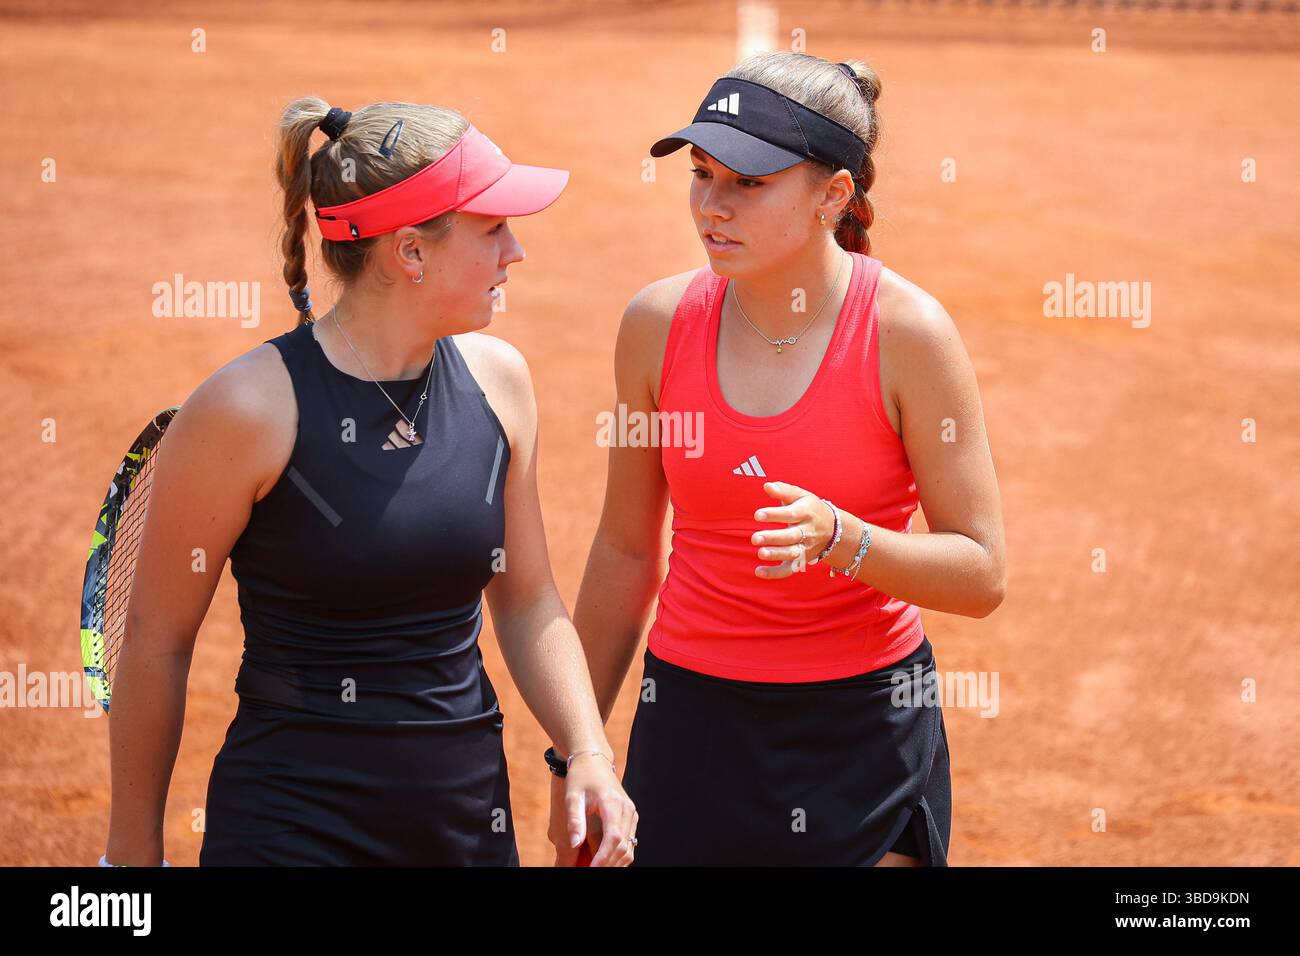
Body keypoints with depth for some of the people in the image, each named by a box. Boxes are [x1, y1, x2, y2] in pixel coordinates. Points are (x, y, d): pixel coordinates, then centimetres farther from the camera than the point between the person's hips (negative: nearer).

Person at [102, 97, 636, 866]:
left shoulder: (498, 378, 1)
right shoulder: (251, 406, -15)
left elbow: (527, 603, 10)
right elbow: (157, 640, -8)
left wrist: (589, 755, -4)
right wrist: (135, 848, -4)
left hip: (472, 814, 5)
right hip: (292, 826, -5)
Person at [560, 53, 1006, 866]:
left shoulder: (906, 332, -12)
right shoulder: (659, 324, -2)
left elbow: (983, 576, -10)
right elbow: (625, 552, 9)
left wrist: (838, 537, -27)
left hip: (865, 734, -3)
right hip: (693, 723, 3)